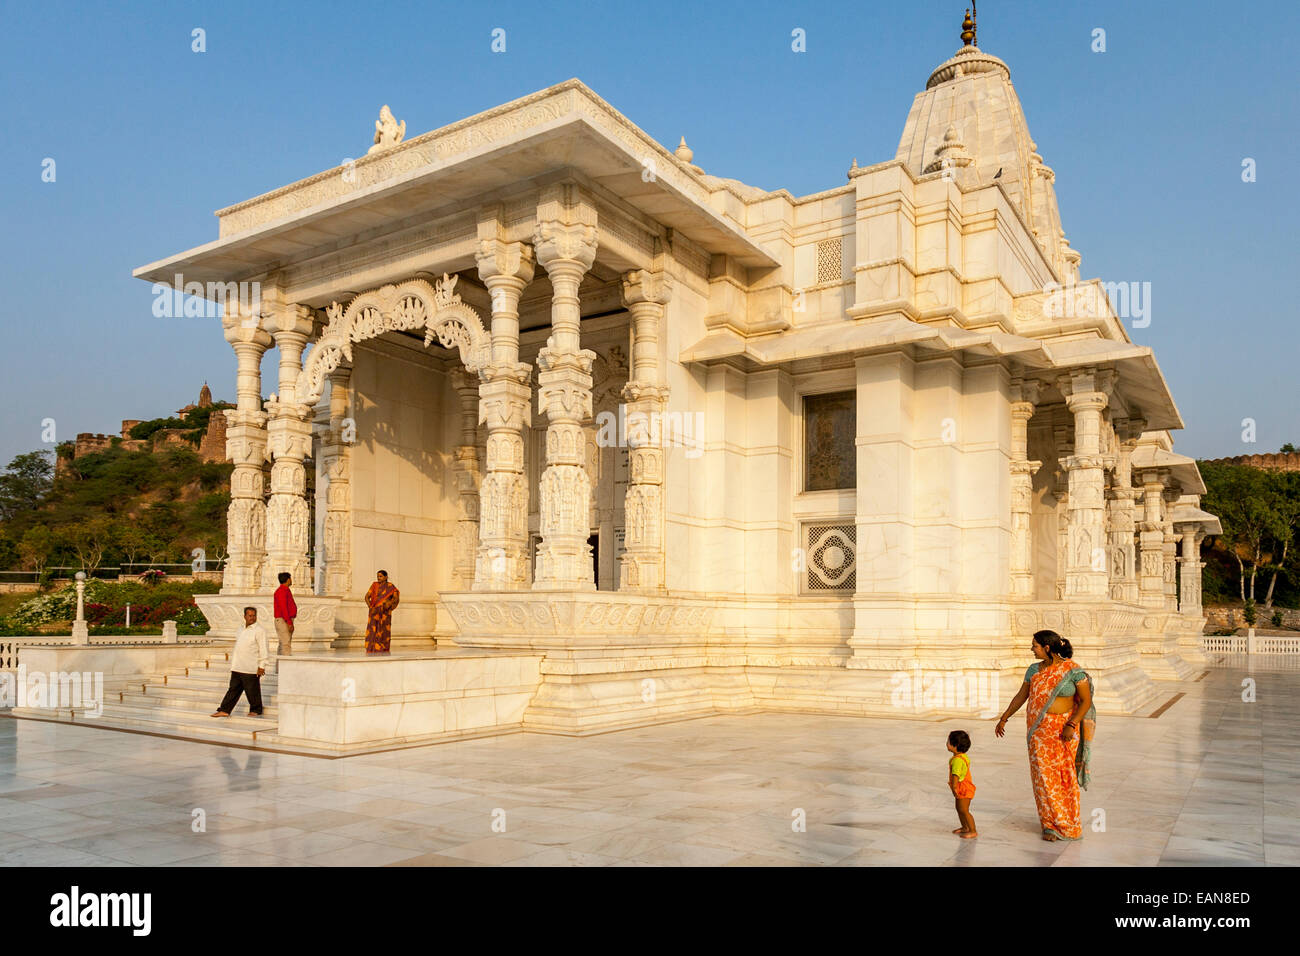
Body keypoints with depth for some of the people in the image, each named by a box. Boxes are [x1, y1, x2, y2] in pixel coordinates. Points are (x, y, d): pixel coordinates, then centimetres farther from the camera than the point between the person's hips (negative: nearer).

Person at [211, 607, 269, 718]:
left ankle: (256, 710, 14)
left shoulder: (259, 630, -9)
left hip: (251, 669, -7)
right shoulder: (242, 629, 16)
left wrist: (262, 666, -17)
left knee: (252, 691, 2)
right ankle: (225, 710, 11)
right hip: (237, 667, 7)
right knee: (233, 689, 9)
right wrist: (233, 665, 22)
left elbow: (263, 649, -13)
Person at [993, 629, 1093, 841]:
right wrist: (1004, 719, 18)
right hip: (1038, 730, 4)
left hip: (1062, 730, -4)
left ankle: (1068, 823, 19)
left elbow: (1086, 700, -9)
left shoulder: (1073, 670, -9)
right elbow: (1021, 696, 15)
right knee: (1043, 776, 4)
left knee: (1063, 775, 3)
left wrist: (1071, 725, -19)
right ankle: (1051, 825, 15)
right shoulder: (1034, 670, 6)